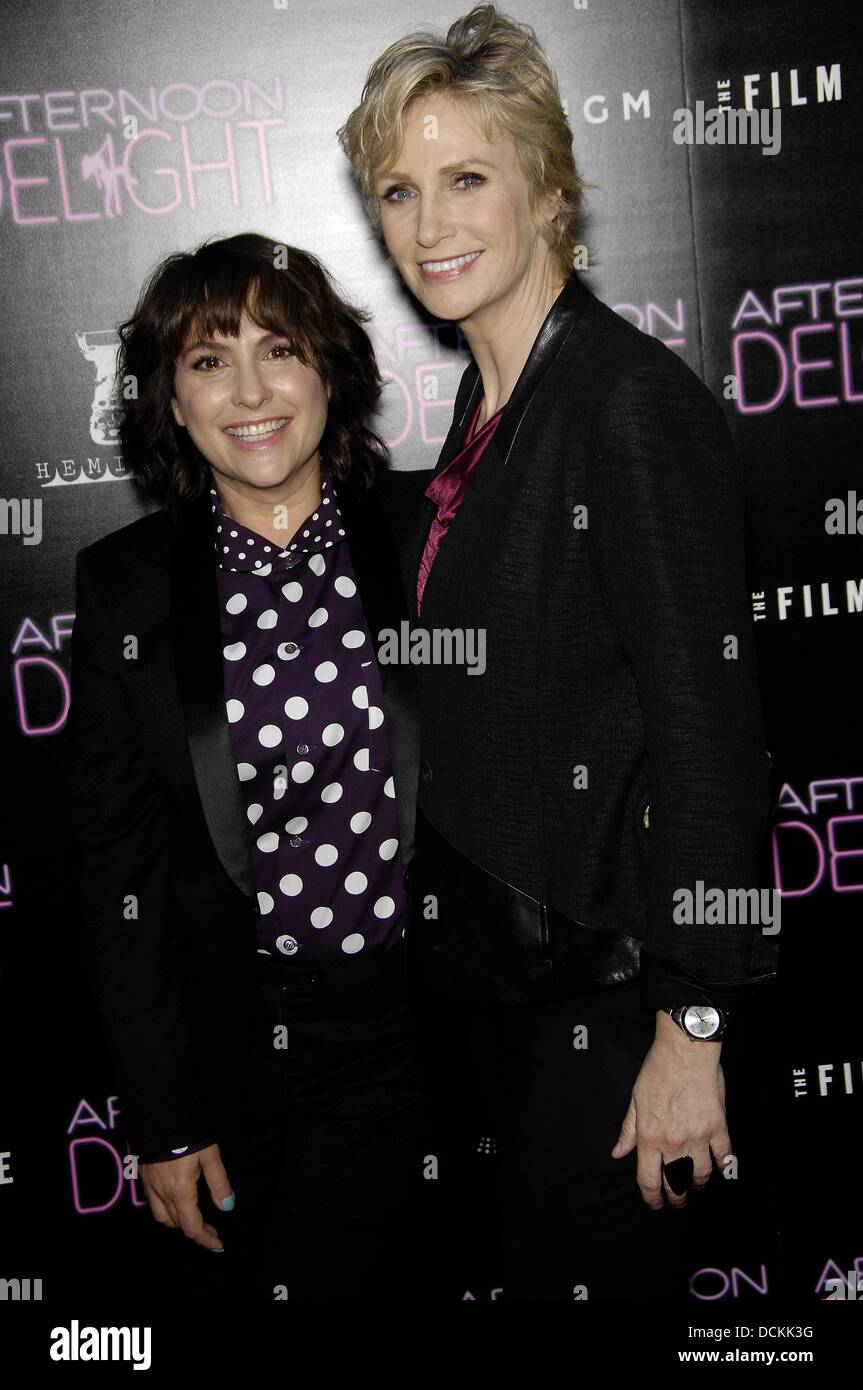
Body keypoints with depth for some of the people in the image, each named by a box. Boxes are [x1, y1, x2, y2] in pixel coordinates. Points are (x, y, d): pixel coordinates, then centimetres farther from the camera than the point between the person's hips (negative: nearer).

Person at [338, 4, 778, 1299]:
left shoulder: (639, 404, -19)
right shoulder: (476, 401, 7)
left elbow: (709, 731, -21)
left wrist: (694, 1027, -19)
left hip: (601, 983, -8)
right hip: (475, 951, 8)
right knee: (490, 1264, 22)